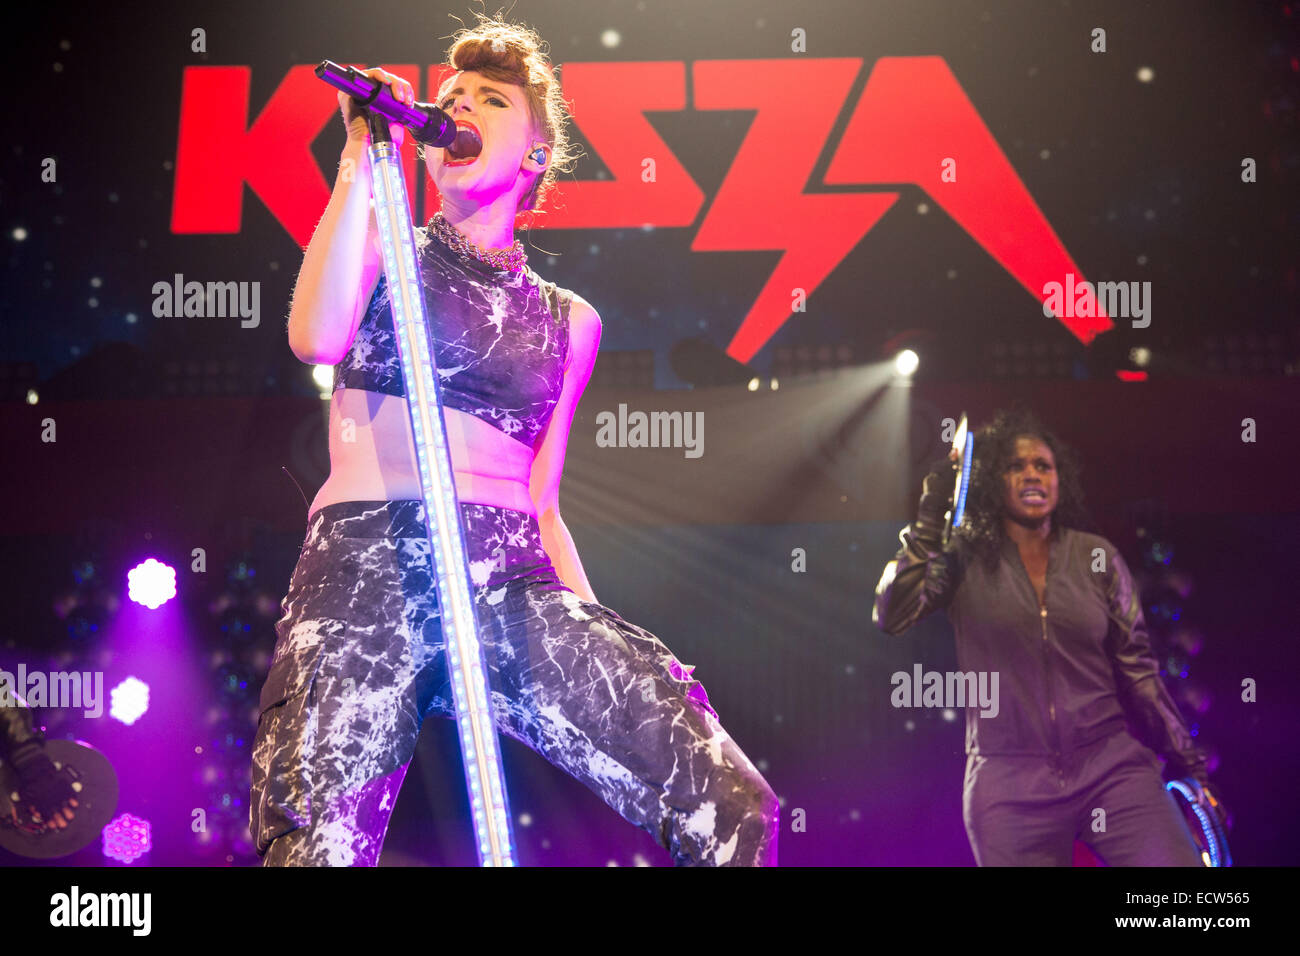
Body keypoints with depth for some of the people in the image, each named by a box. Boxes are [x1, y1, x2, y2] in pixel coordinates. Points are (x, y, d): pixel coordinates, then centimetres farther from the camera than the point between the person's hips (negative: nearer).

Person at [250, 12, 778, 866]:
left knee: (733, 809, -18)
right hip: (366, 563, -2)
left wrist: (596, 634, 11)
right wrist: (364, 154, -1)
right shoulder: (386, 246, 16)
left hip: (513, 577, 2)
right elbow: (317, 338, -7)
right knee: (318, 850, -24)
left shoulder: (568, 321, 22)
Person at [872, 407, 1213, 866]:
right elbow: (891, 616, -12)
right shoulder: (964, 558, 3)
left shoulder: (1097, 557, 7)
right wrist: (929, 520, -8)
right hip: (1010, 786, -1)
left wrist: (1187, 760, 9)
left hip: (1110, 767, 1)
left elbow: (1136, 667, 10)